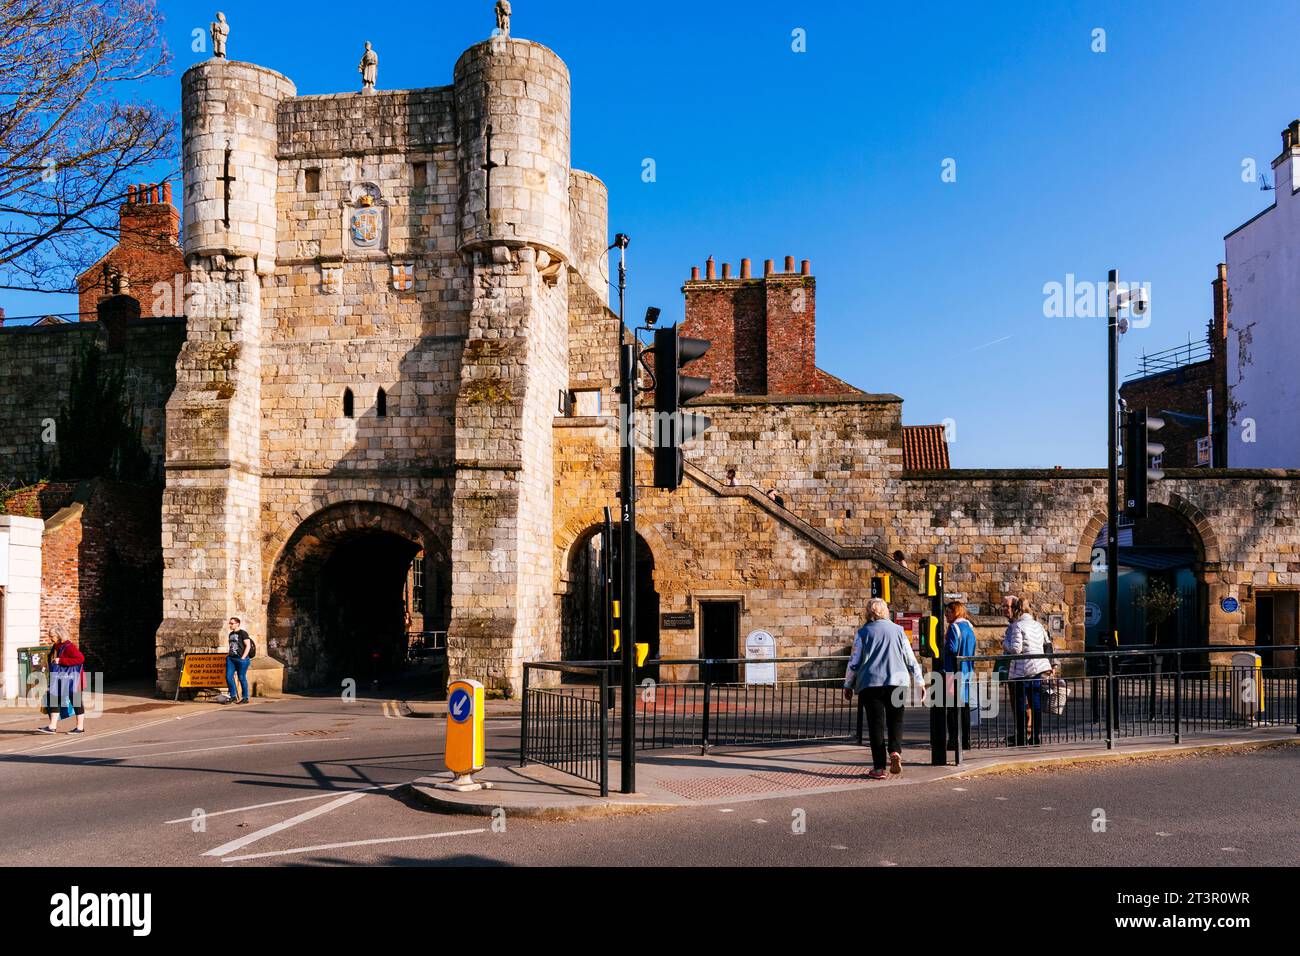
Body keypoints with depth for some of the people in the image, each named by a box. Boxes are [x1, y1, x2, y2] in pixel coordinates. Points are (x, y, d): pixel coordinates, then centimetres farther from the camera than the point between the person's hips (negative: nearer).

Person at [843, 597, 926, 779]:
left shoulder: (863, 632, 3)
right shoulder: (898, 630, 8)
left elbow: (854, 661, 2)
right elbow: (910, 659, 10)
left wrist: (848, 685, 11)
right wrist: (919, 681, 18)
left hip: (871, 684, -1)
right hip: (897, 682, 1)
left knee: (876, 724, 2)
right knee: (895, 721, 12)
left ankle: (879, 767, -1)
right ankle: (895, 750, -15)